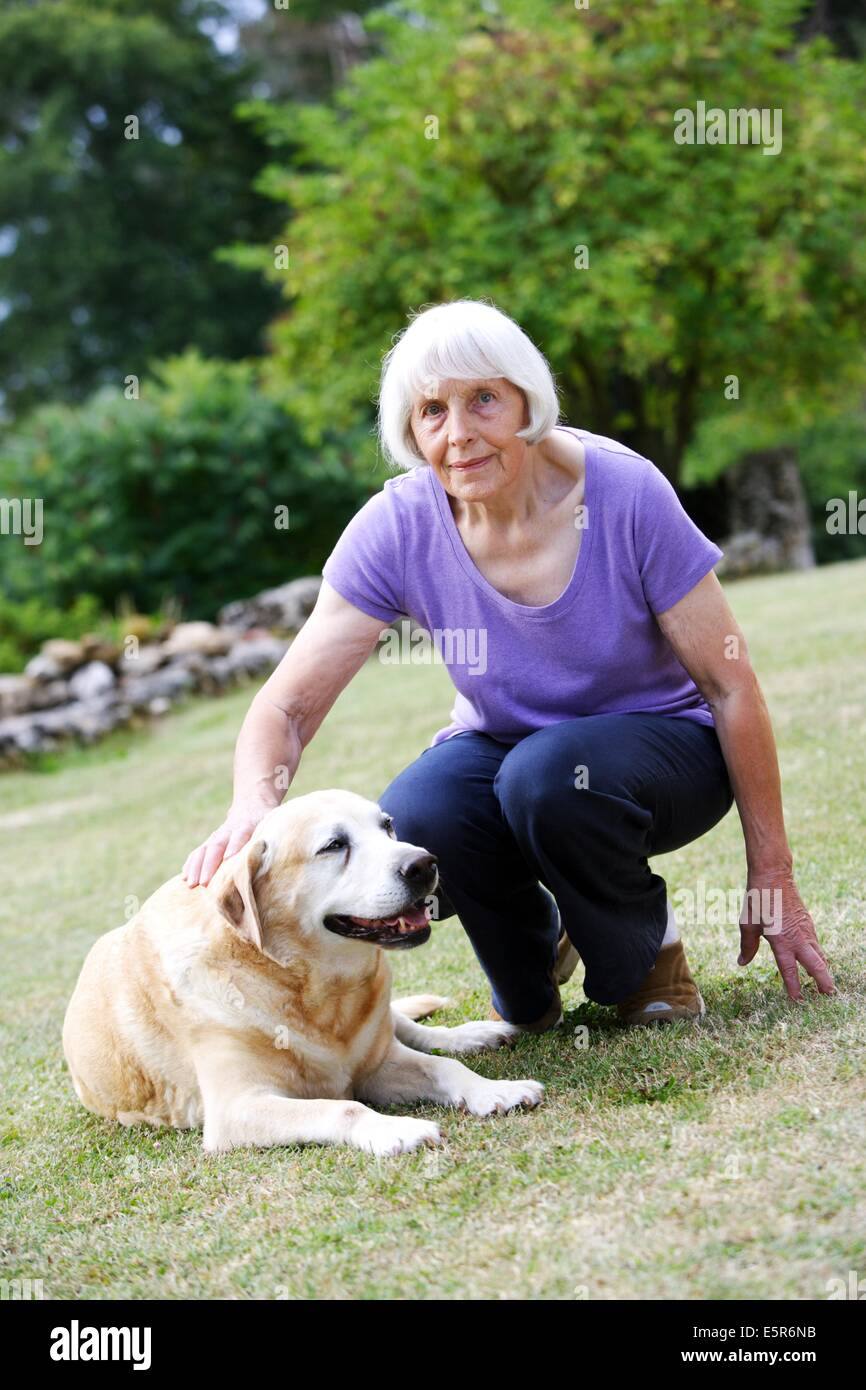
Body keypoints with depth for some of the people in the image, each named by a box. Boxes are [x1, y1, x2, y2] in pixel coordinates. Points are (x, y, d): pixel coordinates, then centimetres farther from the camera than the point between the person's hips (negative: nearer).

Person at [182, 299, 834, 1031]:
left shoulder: (623, 491, -22)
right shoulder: (400, 527, -16)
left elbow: (731, 686, -16)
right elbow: (288, 704, -16)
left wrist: (773, 880, -15)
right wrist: (253, 806, -39)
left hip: (659, 744, -2)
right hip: (502, 744, 2)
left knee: (545, 775, -36)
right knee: (411, 826, -31)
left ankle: (651, 947, -5)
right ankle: (534, 945, 4)